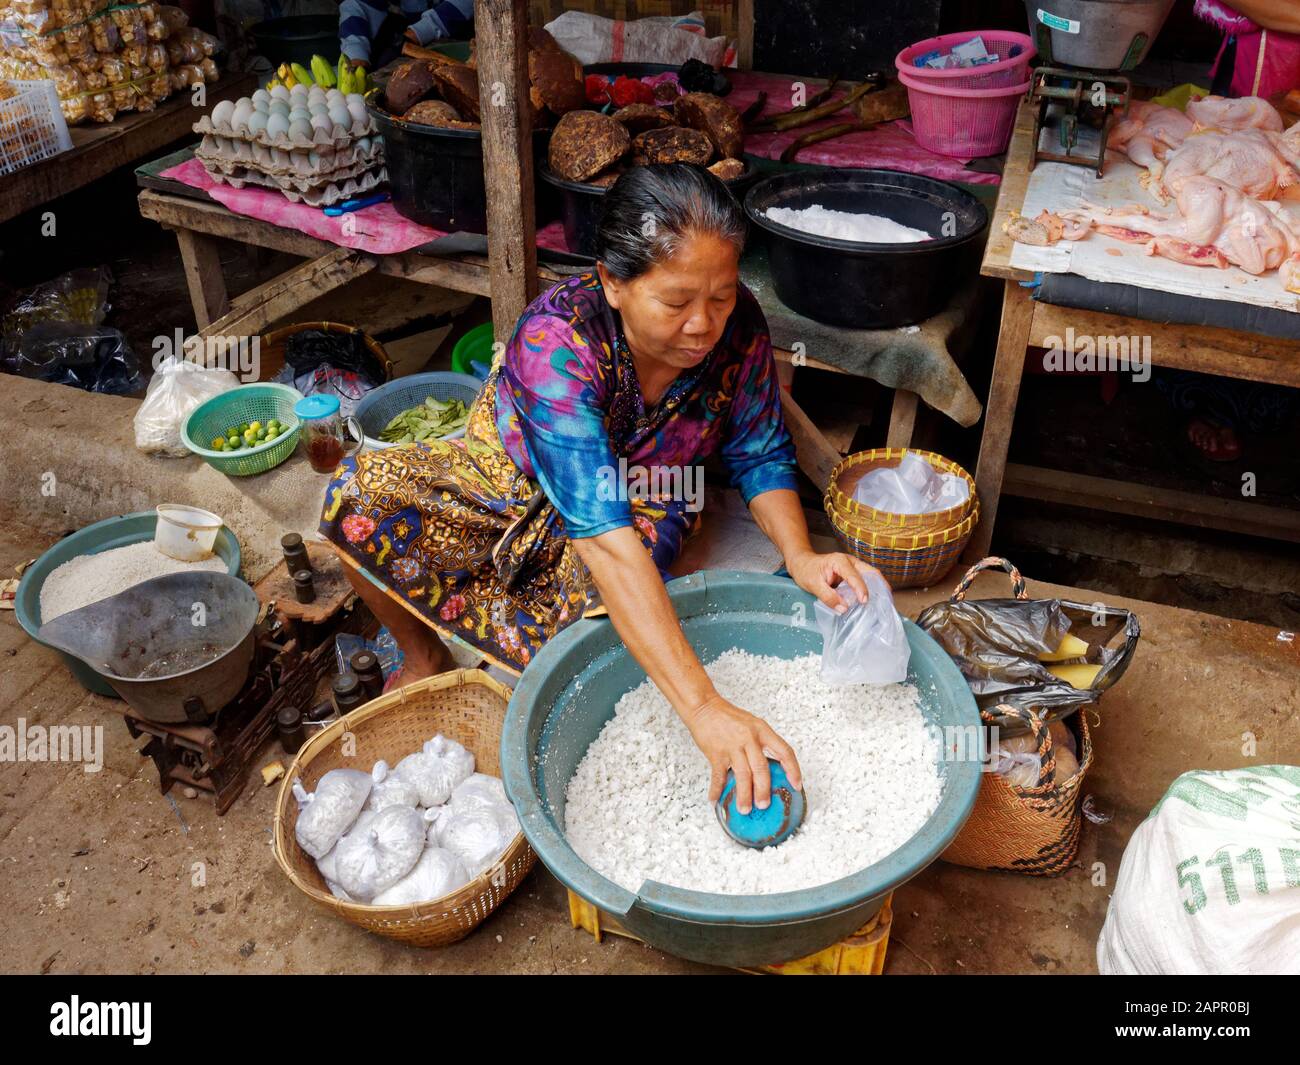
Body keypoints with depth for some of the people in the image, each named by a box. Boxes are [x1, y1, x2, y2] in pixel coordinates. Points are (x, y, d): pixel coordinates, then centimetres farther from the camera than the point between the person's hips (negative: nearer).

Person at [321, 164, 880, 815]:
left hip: (642, 501, 2)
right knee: (357, 498, -23)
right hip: (513, 479, -1)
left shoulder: (737, 325, -25)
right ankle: (424, 658, 2)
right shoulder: (555, 342, -38)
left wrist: (799, 555, -30)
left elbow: (760, 453, -8)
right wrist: (704, 710, -55)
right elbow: (604, 538, -48)